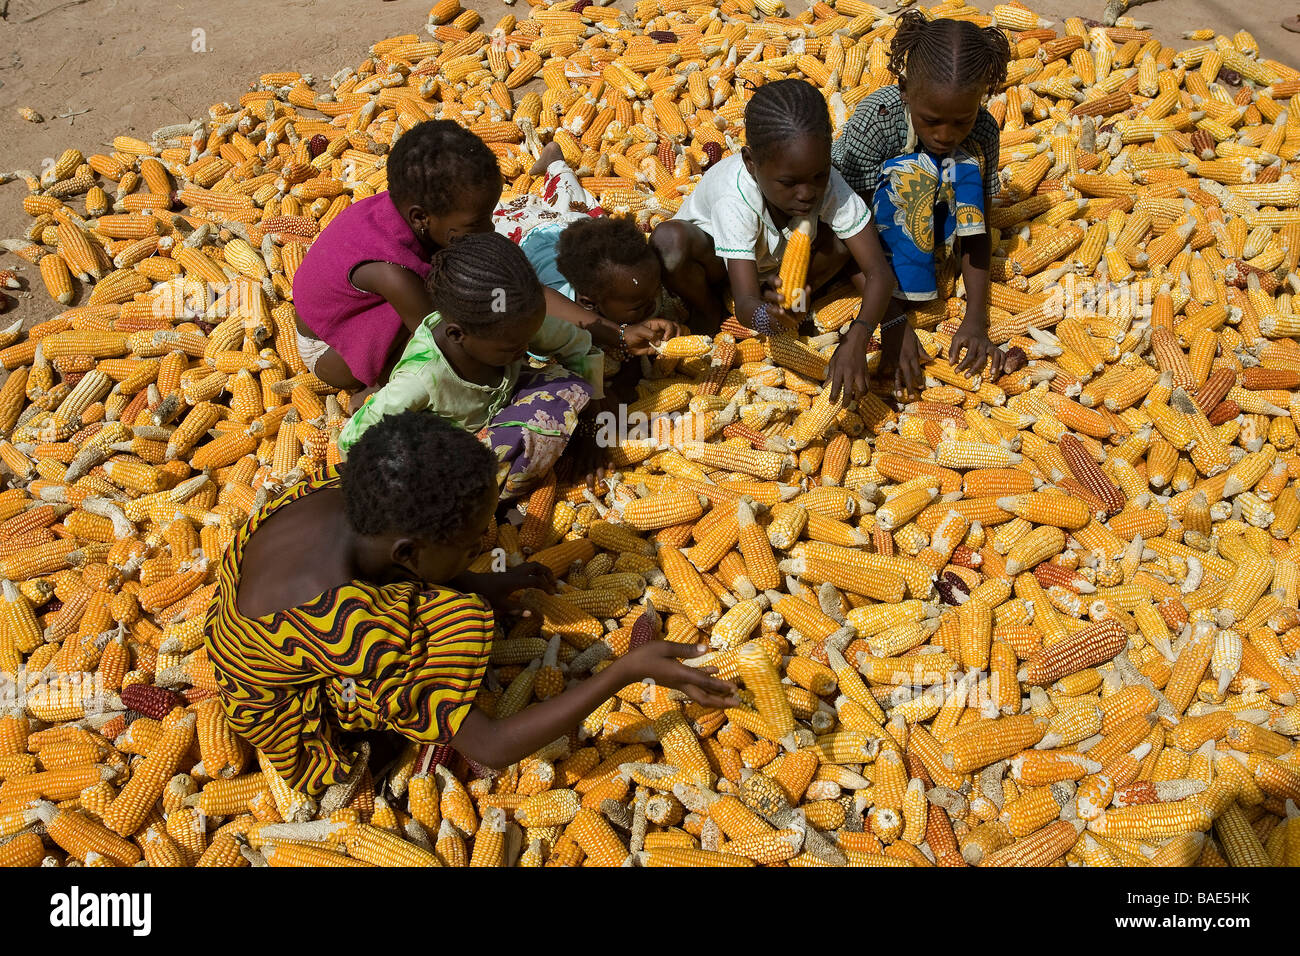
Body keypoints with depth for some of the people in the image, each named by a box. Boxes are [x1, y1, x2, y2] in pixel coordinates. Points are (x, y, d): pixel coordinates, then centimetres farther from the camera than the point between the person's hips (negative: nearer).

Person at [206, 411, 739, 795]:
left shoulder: (337, 491, -23)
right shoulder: (349, 628, -43)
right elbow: (490, 747, -38)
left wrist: (484, 583, -4)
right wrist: (627, 670, -42)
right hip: (287, 717, -7)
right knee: (462, 619, -31)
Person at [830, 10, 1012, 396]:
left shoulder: (982, 130, -21)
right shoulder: (877, 116, -32)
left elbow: (976, 232, -18)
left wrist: (975, 321, -31)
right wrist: (894, 322, -39)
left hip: (923, 230, 3)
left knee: (966, 165, -26)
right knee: (911, 172, -33)